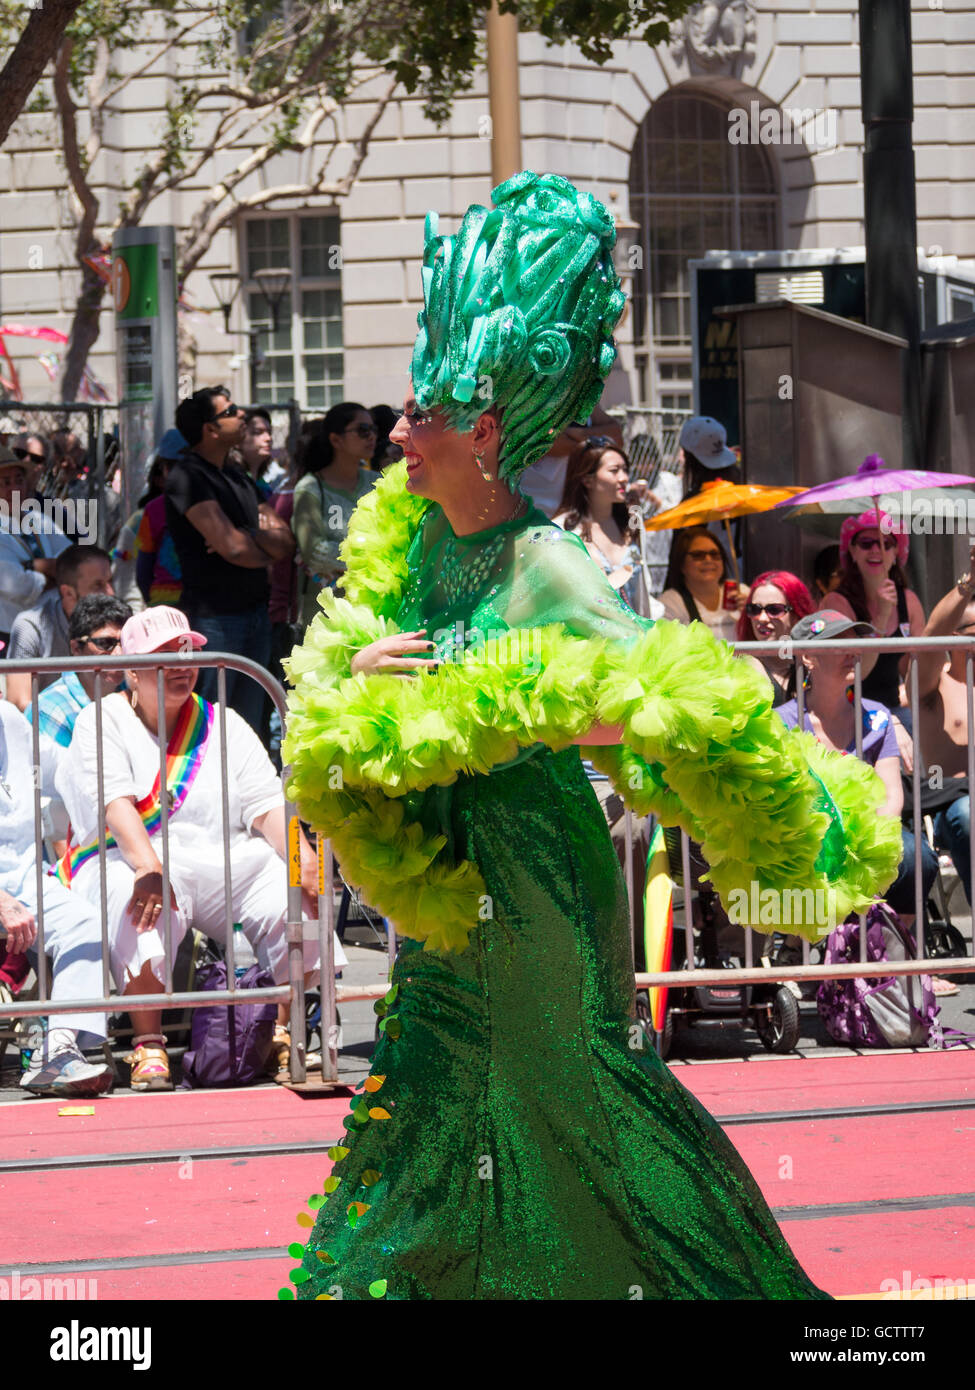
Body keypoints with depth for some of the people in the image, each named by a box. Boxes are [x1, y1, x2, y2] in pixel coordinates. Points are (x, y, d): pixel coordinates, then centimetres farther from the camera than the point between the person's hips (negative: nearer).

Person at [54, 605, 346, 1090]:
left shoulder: (224, 725, 16)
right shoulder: (102, 722, 3)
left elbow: (265, 804, 6)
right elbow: (113, 801, -14)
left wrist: (303, 858, -15)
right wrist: (148, 867, -32)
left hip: (226, 862, 4)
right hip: (127, 861, -4)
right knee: (143, 905, -38)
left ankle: (288, 1033, -9)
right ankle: (149, 1045, -33)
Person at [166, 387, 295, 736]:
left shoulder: (239, 478, 17)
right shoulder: (187, 476, -11)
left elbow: (286, 542, 9)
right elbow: (233, 548, -19)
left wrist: (251, 535, -12)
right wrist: (268, 548, 1)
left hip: (255, 613, 8)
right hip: (213, 617, -8)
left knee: (248, 726, 11)